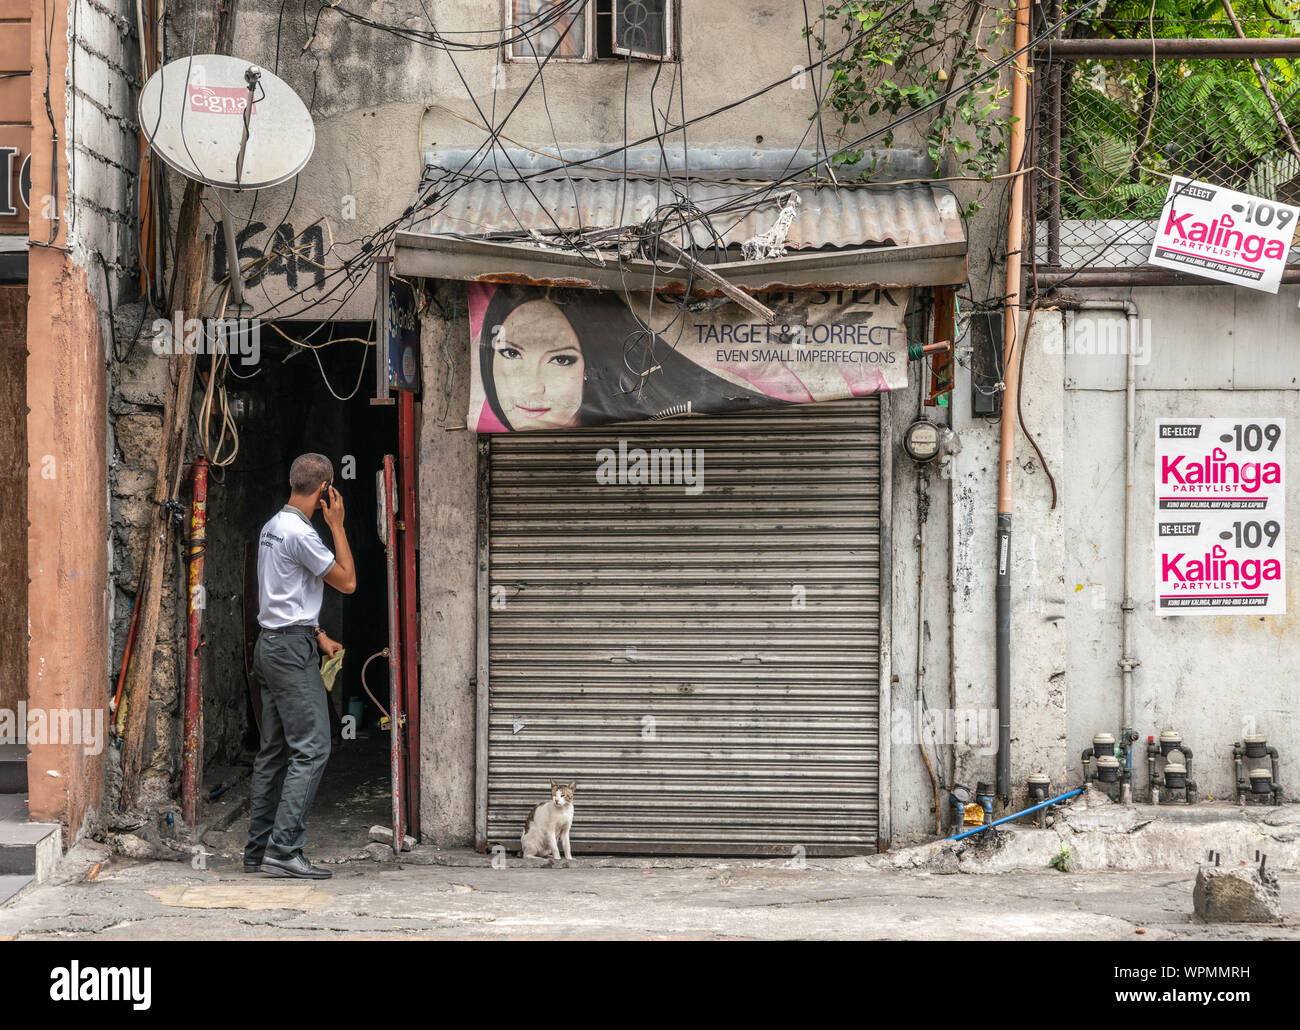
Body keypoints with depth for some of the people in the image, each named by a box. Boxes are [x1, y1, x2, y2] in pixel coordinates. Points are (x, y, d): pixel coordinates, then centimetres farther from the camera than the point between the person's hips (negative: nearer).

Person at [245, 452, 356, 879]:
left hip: (272, 646, 10)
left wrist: (319, 636, 20)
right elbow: (347, 581, -9)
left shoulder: (273, 527, 17)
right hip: (292, 650, -10)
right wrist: (337, 525, -3)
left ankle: (258, 851, 12)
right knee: (311, 748, -11)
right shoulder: (299, 532, -15)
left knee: (274, 751, 11)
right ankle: (283, 849, -16)